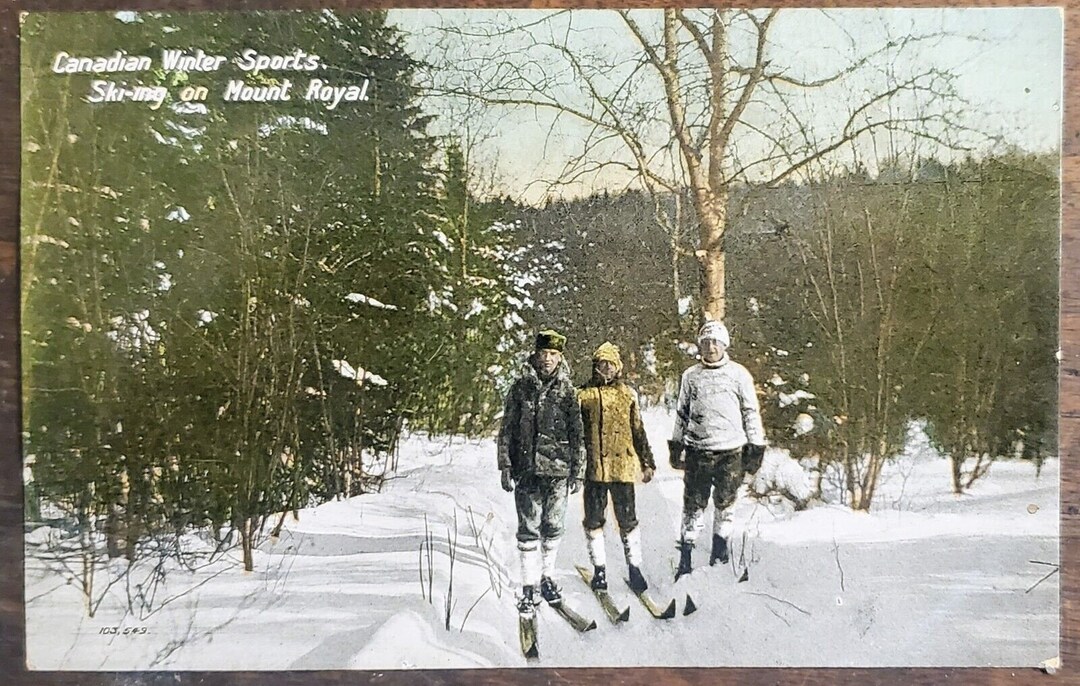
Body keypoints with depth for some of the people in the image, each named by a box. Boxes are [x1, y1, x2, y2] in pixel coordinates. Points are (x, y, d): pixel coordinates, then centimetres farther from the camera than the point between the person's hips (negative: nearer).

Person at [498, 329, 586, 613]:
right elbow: (506, 430, 5)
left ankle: (547, 577, 26)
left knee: (553, 528, 8)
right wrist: (505, 466, -1)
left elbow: (577, 435, 6)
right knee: (529, 530, 1)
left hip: (558, 471, 1)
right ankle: (529, 587, 9)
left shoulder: (568, 392, 4)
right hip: (526, 469, -1)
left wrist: (578, 472, 2)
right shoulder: (520, 388, 4)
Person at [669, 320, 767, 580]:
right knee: (694, 505, 2)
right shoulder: (691, 376, 8)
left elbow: (751, 413, 7)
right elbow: (682, 413, 16)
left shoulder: (738, 374, 4)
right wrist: (676, 446, 14)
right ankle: (685, 557, 9)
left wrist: (755, 448, 3)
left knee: (725, 504, 6)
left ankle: (720, 549, 22)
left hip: (731, 451, -1)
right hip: (697, 451, 1)